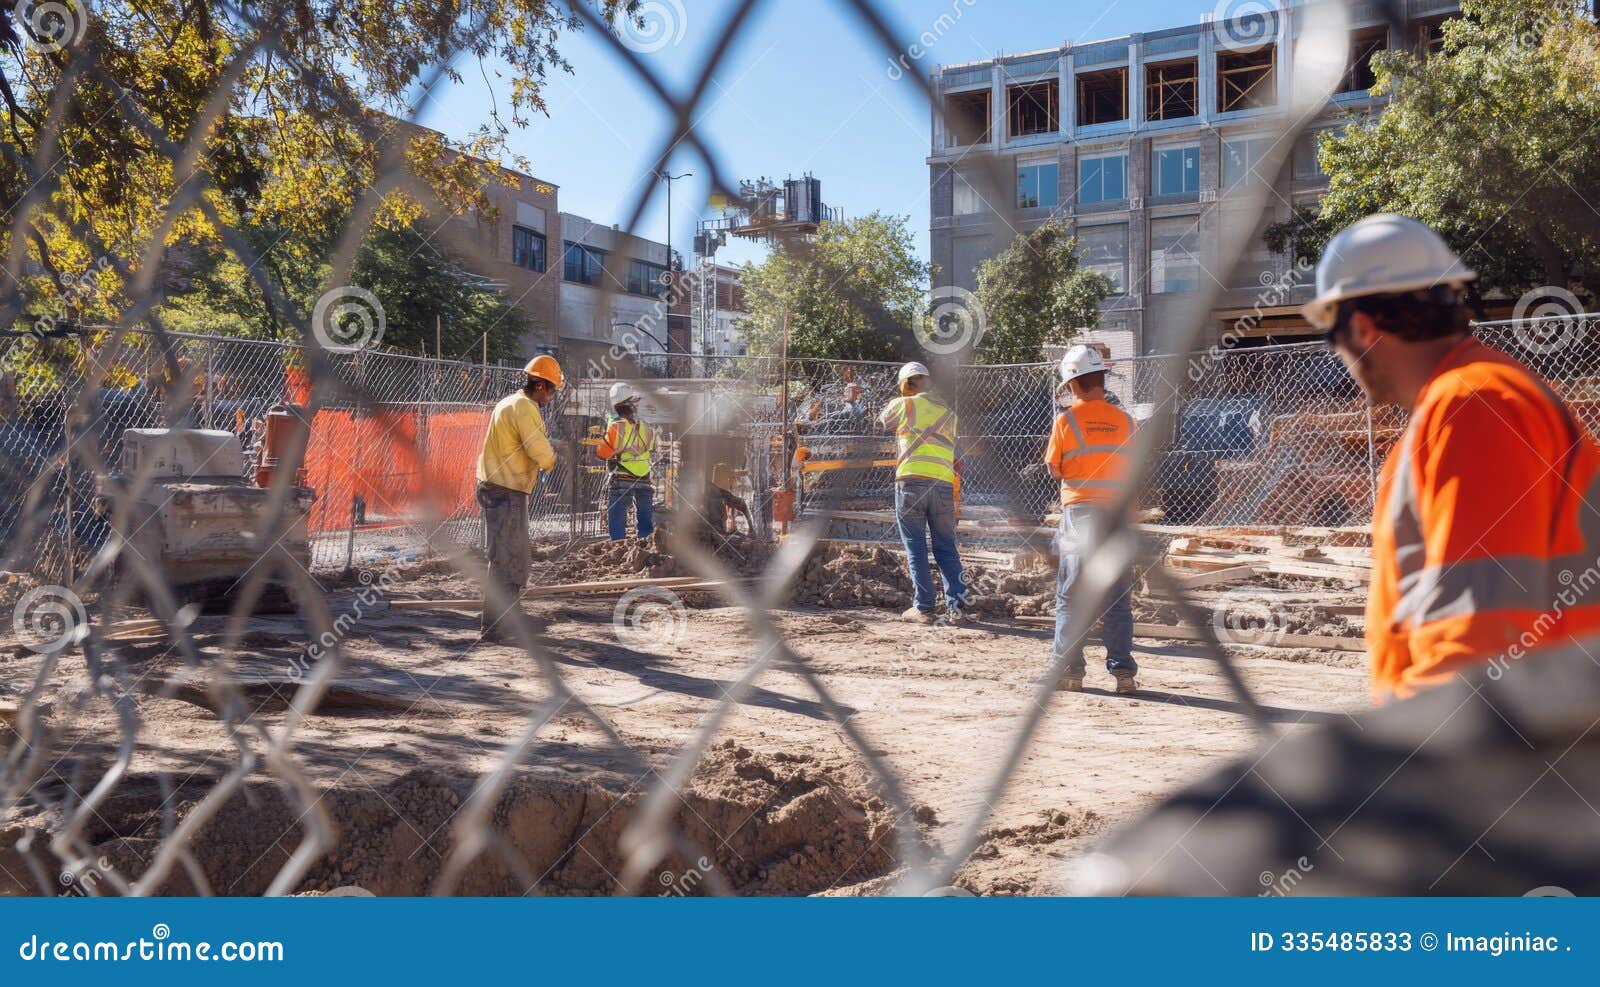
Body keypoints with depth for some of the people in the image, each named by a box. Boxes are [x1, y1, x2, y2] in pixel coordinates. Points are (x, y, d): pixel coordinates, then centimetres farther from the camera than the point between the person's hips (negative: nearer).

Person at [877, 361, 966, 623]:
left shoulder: (902, 405, 4)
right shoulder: (948, 413, 17)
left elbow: (881, 421, 23)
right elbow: (952, 451, 18)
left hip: (911, 482, -3)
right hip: (943, 485, 4)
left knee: (916, 547, 2)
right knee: (946, 547, 9)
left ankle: (923, 608, 2)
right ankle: (955, 606, 4)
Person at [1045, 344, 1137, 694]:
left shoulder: (1066, 420, -4)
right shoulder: (1124, 420, 6)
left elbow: (1054, 470, 2)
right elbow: (1133, 472, 8)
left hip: (1080, 511, -3)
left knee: (1070, 596, 5)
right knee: (1118, 598, 8)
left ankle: (1069, 671, 6)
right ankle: (1123, 671, 8)